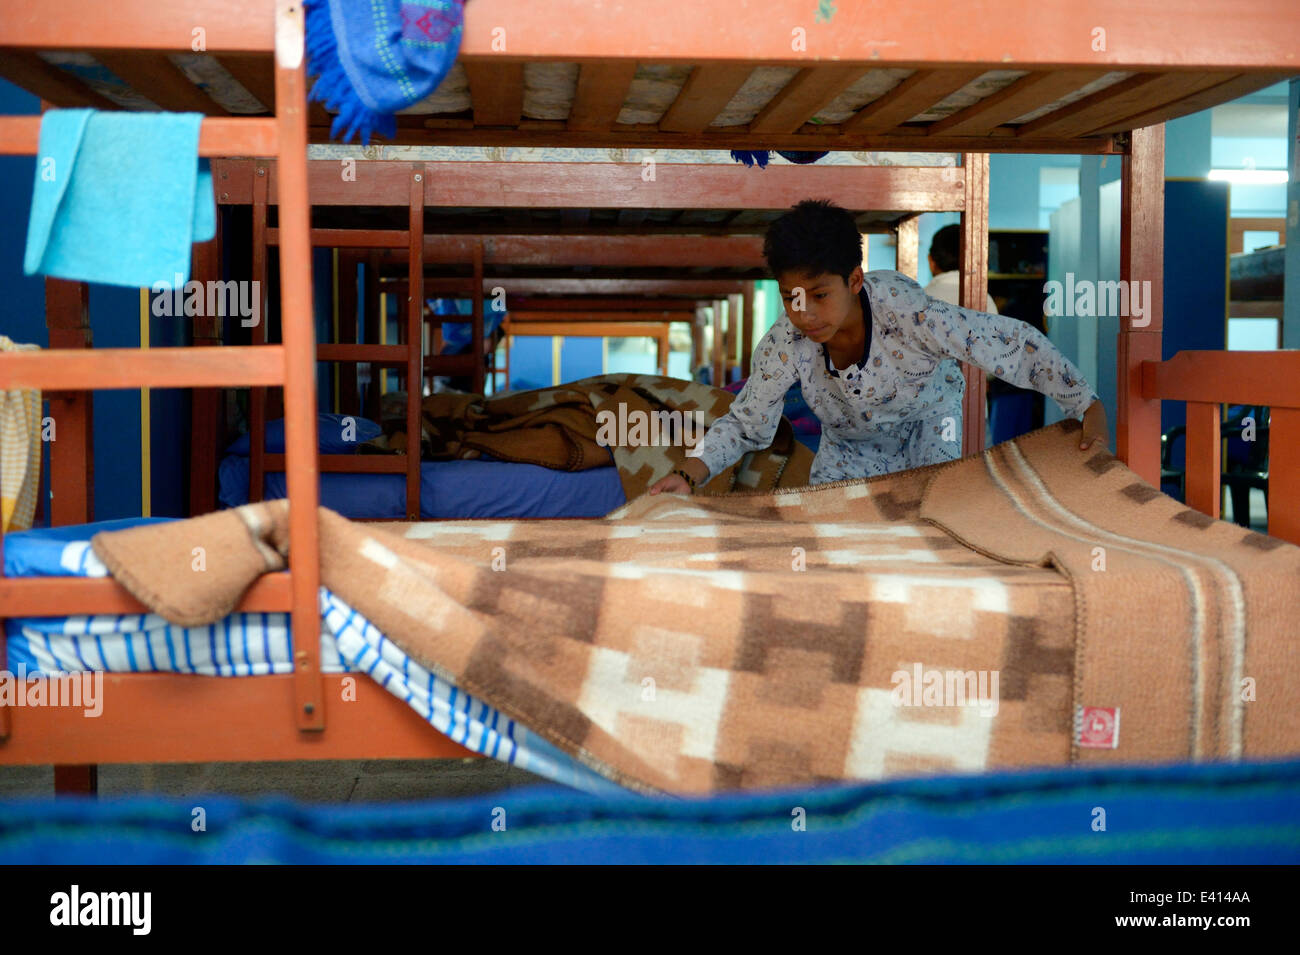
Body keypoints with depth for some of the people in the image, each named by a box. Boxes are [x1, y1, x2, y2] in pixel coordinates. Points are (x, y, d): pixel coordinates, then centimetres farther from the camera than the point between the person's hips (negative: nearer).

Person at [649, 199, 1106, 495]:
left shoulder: (908, 314, -41)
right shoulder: (785, 344, -31)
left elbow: (1018, 344, -33)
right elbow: (744, 424, -17)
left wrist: (1090, 410, -33)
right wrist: (688, 475, -34)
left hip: (928, 422, -2)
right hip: (850, 445, 2)